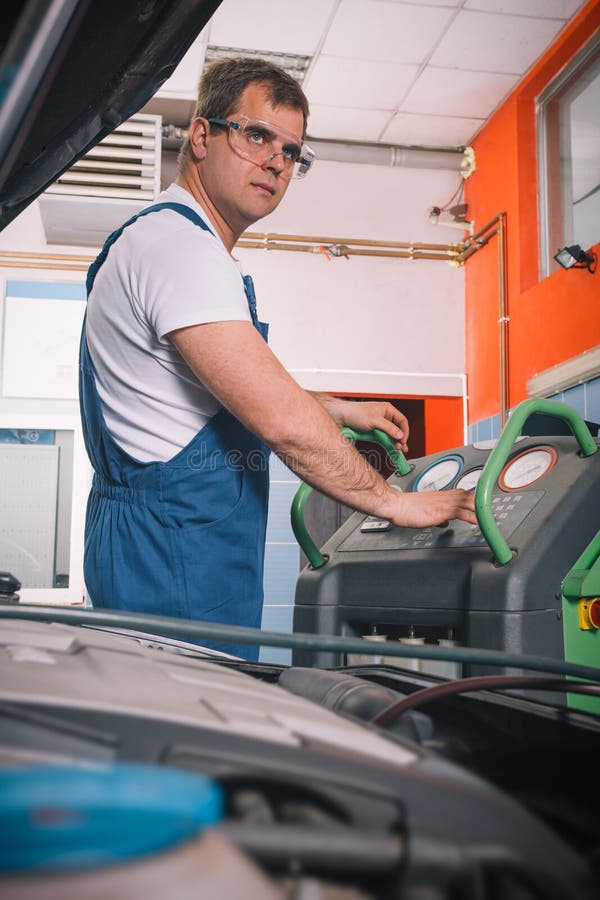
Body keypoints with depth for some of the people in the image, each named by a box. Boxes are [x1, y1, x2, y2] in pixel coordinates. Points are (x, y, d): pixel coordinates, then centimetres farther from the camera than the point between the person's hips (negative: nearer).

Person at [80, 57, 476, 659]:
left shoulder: (173, 242, 19)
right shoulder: (179, 246, -17)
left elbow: (246, 388, 31)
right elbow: (280, 419, -25)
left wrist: (341, 410, 27)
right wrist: (394, 502, -14)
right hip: (176, 553, -11)